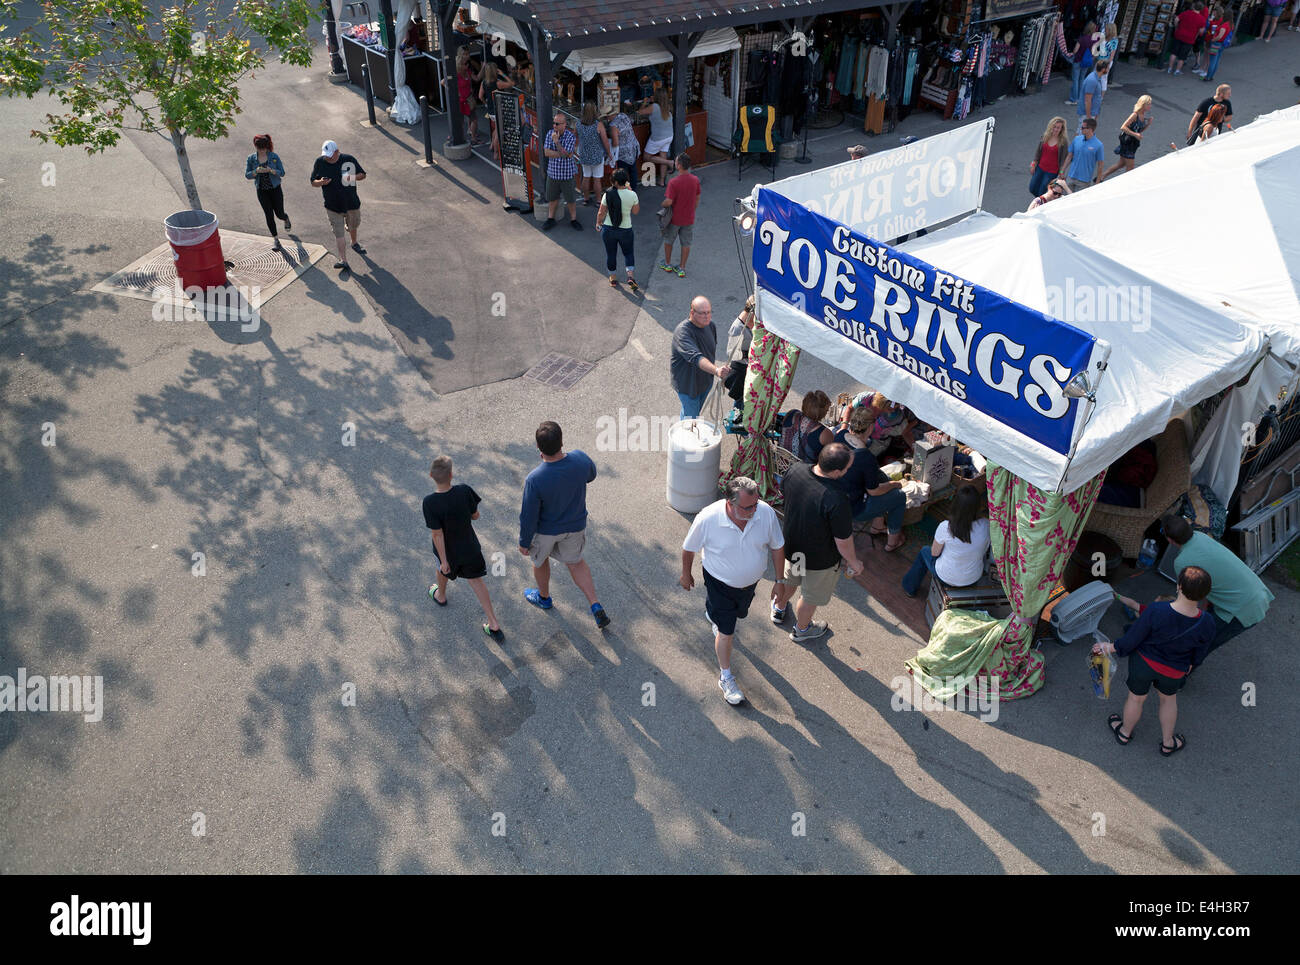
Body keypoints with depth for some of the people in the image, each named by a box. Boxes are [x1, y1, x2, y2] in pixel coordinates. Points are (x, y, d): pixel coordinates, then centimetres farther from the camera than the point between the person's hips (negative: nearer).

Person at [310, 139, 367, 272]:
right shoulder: (319, 162, -6)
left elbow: (363, 175, 1)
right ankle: (343, 260, -11)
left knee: (353, 226, 23)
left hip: (351, 202, 1)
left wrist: (353, 177, -22)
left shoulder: (349, 159, -9)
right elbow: (313, 182, 2)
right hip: (332, 205, -1)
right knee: (338, 233, -8)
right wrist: (321, 182, -22)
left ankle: (354, 243, 55)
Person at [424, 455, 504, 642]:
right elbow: (475, 515, -9)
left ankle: (440, 596, 64)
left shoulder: (430, 502, -32)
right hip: (469, 547, 2)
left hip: (448, 550, -2)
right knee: (476, 580, 18)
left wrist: (444, 560, -13)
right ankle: (494, 625, 19)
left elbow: (437, 534, -24)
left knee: (443, 570, 31)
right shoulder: (464, 491, -25)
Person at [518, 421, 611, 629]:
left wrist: (524, 542, -5)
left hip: (545, 529, -3)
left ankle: (543, 598, 54)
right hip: (575, 525, 3)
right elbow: (591, 474, -1)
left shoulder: (535, 480, -36)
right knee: (575, 562, 28)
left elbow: (529, 517, -23)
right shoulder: (580, 459, -27)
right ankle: (596, 607, 21)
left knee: (540, 559, 29)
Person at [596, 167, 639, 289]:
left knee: (611, 254, 17)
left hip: (608, 229, 0)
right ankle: (631, 277, 0)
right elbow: (636, 211, 2)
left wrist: (598, 223, 14)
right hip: (625, 230, 0)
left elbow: (601, 213, -5)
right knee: (628, 253, 18)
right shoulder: (632, 195, -14)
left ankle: (613, 279, 28)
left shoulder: (608, 194, -13)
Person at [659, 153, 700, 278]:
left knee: (668, 241, 21)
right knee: (686, 244, 16)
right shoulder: (695, 180, -9)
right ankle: (682, 268, 23)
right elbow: (697, 199, 3)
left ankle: (667, 264, 36)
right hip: (689, 219, 4)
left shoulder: (673, 182, -26)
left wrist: (663, 204, -3)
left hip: (674, 218, -3)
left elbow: (668, 202, -26)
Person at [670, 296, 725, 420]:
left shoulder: (711, 325, -7)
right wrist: (716, 370, -64)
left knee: (697, 411, 25)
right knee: (690, 415, 3)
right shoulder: (682, 331, -33)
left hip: (705, 380, 7)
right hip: (687, 382, -7)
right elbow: (696, 357, -48)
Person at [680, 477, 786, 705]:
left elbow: (777, 547, -7)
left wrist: (780, 580, 1)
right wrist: (686, 575, 1)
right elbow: (689, 548, -13)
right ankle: (725, 677, 27)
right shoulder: (708, 518, -33)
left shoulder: (766, 513, -25)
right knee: (726, 632, 4)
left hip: (750, 581, 4)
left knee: (736, 613, 30)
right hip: (720, 583, -4)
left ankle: (713, 616, 65)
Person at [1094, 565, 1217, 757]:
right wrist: (1189, 665, 17)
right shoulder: (1206, 624, -25)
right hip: (1173, 671, 2)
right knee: (1168, 698, 31)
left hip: (1143, 662, -2)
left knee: (1136, 698, 25)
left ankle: (1125, 732, 53)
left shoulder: (1155, 612, -35)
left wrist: (1107, 648, -4)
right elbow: (1199, 655, -6)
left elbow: (1130, 642, -22)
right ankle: (1167, 743, 52)